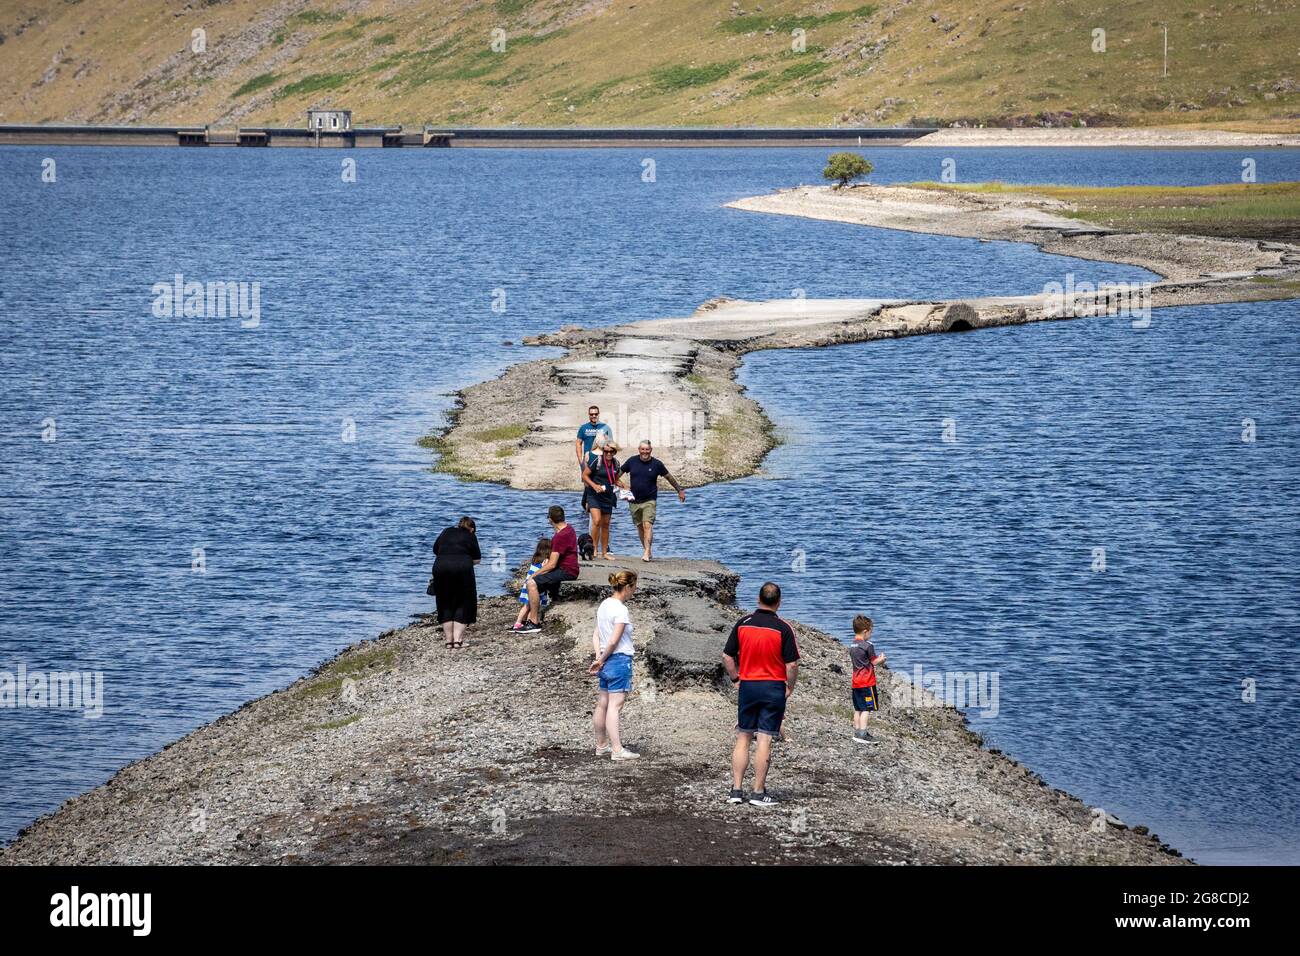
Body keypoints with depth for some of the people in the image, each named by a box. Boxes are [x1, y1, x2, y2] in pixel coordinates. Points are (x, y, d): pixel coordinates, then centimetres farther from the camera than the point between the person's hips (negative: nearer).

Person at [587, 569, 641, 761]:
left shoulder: (604, 605, 11)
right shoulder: (620, 610, -16)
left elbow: (596, 635, 11)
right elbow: (614, 640, -17)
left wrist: (599, 658, 2)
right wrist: (601, 660, -4)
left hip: (607, 661, 9)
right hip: (620, 660, -9)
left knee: (602, 705, 14)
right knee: (614, 706, -9)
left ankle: (601, 746, 23)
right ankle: (617, 750, -10)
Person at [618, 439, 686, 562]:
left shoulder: (656, 464, -4)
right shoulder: (632, 462, 0)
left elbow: (669, 477, 9)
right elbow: (619, 473, 13)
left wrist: (680, 491, 14)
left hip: (649, 501, -3)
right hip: (634, 500, 3)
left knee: (647, 525, -17)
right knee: (640, 527, 11)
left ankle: (646, 552, -24)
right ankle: (646, 549, 25)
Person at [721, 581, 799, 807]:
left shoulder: (743, 624, -1)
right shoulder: (783, 629, -10)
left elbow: (727, 656, 2)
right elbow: (792, 664, -11)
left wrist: (735, 677, 14)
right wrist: (790, 688, 3)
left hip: (747, 685, 3)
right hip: (774, 687, -3)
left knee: (743, 738, 10)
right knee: (764, 741, -1)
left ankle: (736, 789, 6)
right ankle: (758, 793, 0)